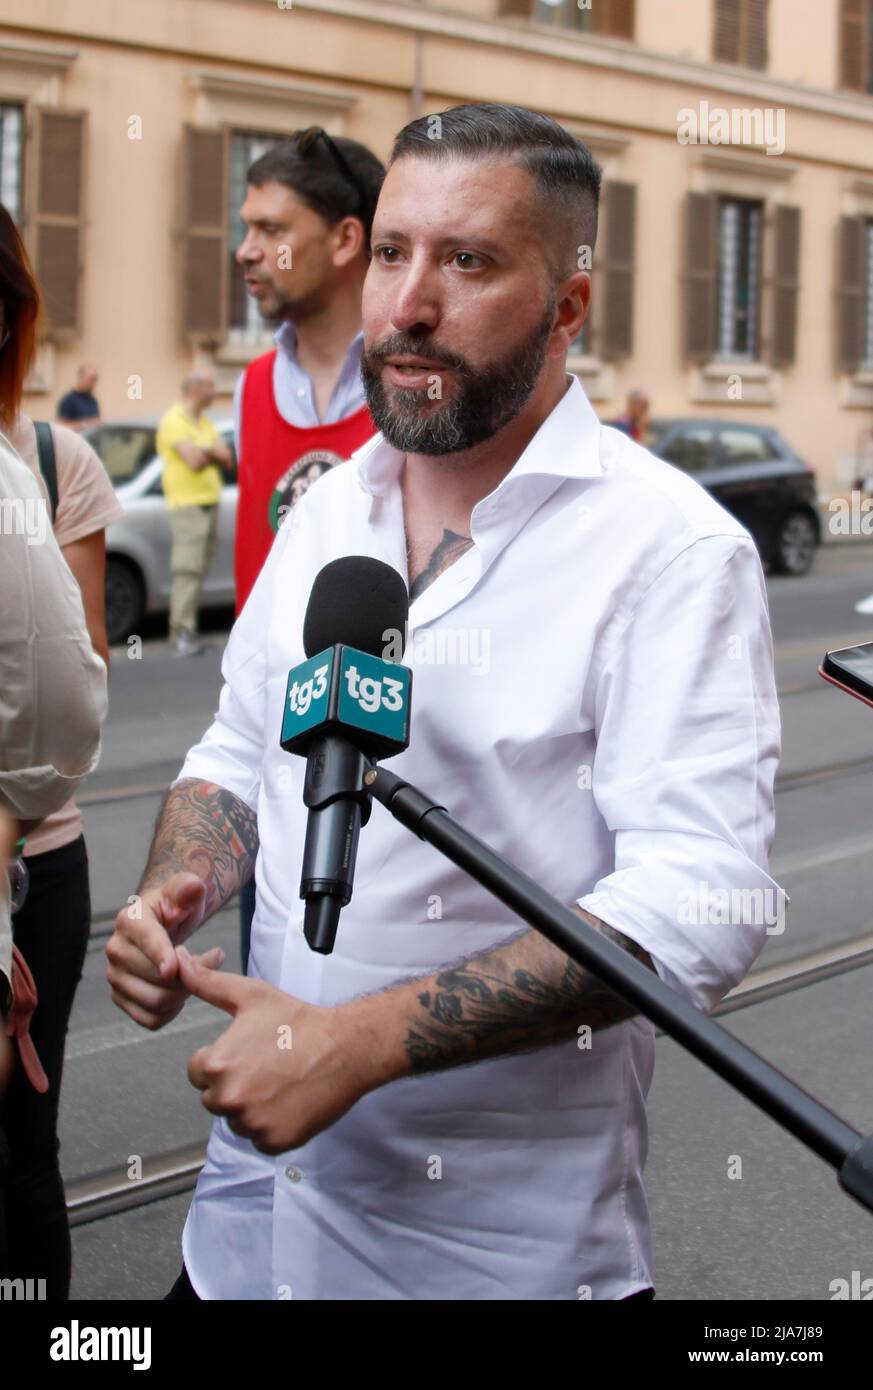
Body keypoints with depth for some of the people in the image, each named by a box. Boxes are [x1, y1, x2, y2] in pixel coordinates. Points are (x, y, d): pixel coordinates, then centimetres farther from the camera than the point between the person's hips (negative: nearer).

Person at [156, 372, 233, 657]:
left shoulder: (204, 423, 18)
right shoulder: (174, 420, -9)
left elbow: (227, 458, 9)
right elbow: (194, 461, -19)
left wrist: (204, 452, -10)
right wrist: (212, 453, 0)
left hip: (209, 502, 8)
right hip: (187, 504, -8)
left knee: (199, 569, 8)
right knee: (188, 569, -13)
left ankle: (183, 628, 12)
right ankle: (183, 633, -14)